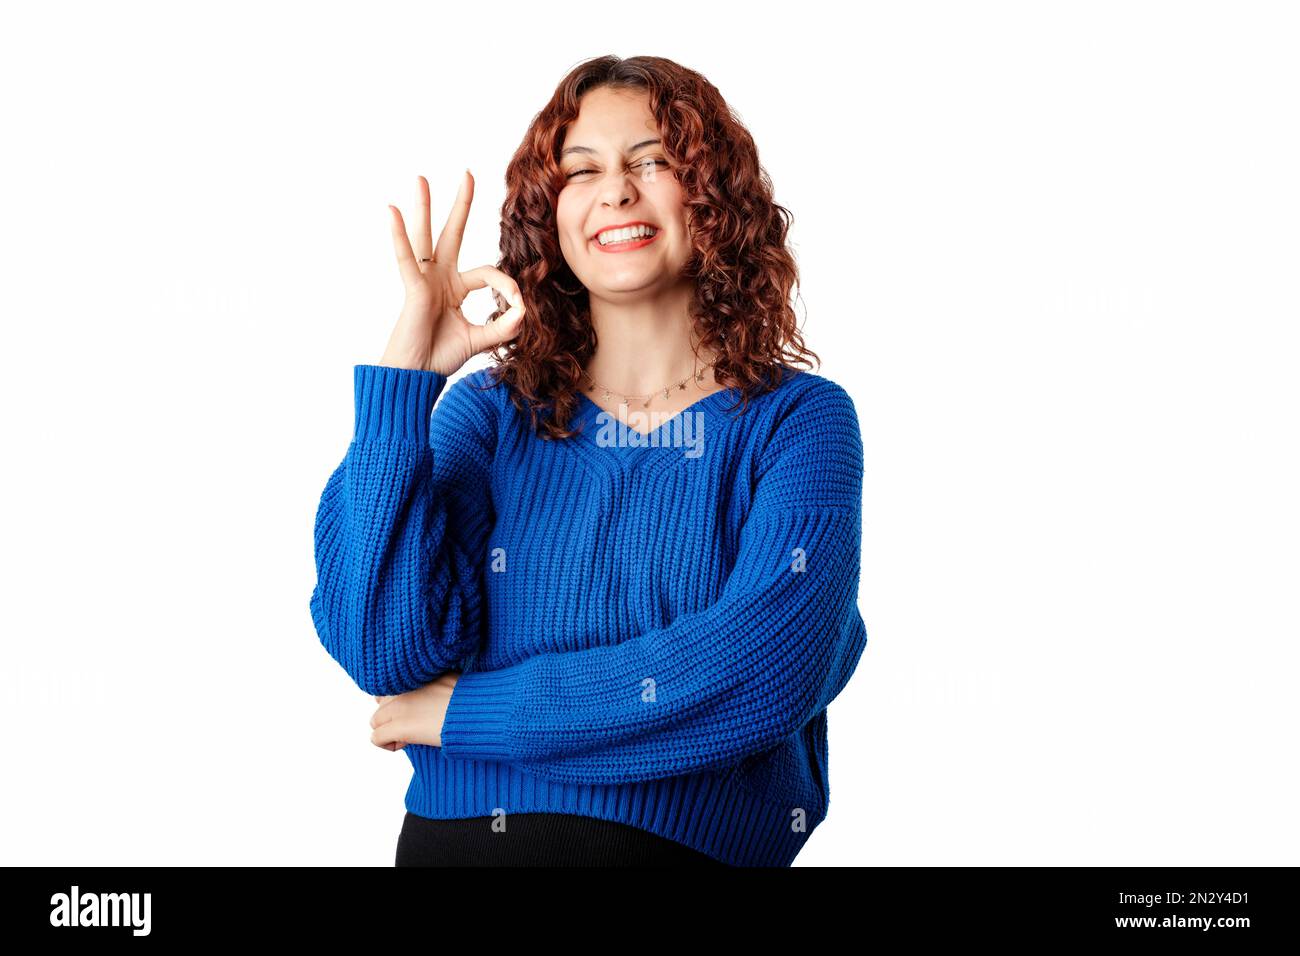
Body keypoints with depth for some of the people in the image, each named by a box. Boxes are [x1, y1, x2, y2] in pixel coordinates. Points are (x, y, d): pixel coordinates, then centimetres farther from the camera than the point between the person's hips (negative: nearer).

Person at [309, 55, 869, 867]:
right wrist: (402, 376, -9)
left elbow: (764, 674, -13)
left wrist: (468, 712, -9)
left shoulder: (799, 421, 1)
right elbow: (385, 647, -6)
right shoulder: (489, 411, 6)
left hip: (699, 845, -1)